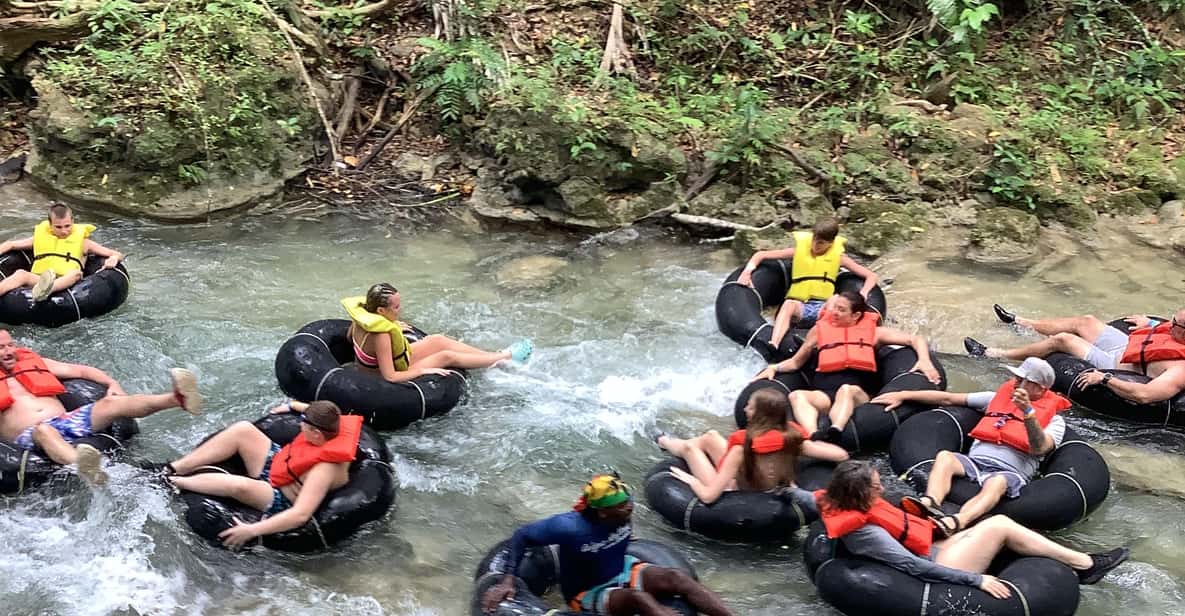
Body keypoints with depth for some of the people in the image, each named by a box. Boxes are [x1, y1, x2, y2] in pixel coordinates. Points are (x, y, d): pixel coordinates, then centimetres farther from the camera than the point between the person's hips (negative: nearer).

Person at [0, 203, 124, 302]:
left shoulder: (82, 241, 16)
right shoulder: (41, 236, 22)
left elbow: (118, 255, 13)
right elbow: (10, 245, 31)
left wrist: (114, 258, -10)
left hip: (66, 284, -2)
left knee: (76, 273, -36)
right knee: (21, 274, -29)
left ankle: (43, 291, -65)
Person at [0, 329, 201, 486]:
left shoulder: (34, 362, 26)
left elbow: (79, 370, 26)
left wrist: (111, 383, 12)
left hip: (66, 421, 4)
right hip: (30, 435, -4)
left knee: (110, 404, -20)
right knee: (44, 430, -40)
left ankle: (177, 398, -45)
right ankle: (80, 463, -75)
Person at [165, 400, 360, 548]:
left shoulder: (325, 469, -36)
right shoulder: (333, 427, -16)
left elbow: (301, 514, -42)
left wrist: (252, 530, -42)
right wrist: (293, 406, 19)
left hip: (278, 501, -8)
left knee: (240, 486, -36)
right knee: (242, 429, -12)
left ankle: (173, 482, -12)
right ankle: (175, 468, -4)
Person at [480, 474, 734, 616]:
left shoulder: (622, 511, -17)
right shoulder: (571, 527, -32)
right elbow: (521, 536, -23)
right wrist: (508, 580, -26)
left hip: (621, 571, 6)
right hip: (588, 593, -6)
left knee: (676, 578, -21)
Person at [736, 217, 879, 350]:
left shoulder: (838, 256, 9)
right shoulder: (799, 249, 9)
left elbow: (871, 276, 10)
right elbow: (761, 255, 11)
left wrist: (863, 294, -10)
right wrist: (747, 272, -8)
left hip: (823, 307, 0)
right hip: (799, 306, 0)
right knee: (789, 304, -38)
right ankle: (772, 346, -58)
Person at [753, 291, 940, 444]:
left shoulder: (873, 331, 17)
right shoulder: (820, 329, 22)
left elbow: (916, 340, 17)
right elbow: (795, 362, 31)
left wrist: (924, 361, -2)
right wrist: (774, 368, 13)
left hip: (858, 393, -2)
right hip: (825, 393, 2)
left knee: (846, 390, -38)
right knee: (796, 396, -31)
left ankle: (834, 433, -66)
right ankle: (814, 437, -58)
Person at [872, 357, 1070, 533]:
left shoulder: (1054, 419, 12)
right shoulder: (999, 397, 26)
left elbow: (1038, 449, -9)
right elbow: (948, 398, 26)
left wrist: (1028, 412, -22)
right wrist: (903, 395, 24)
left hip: (1010, 472, -4)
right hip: (974, 461, 5)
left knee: (996, 483, -39)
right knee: (944, 457, -28)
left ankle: (956, 523, -66)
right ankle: (931, 504, -56)